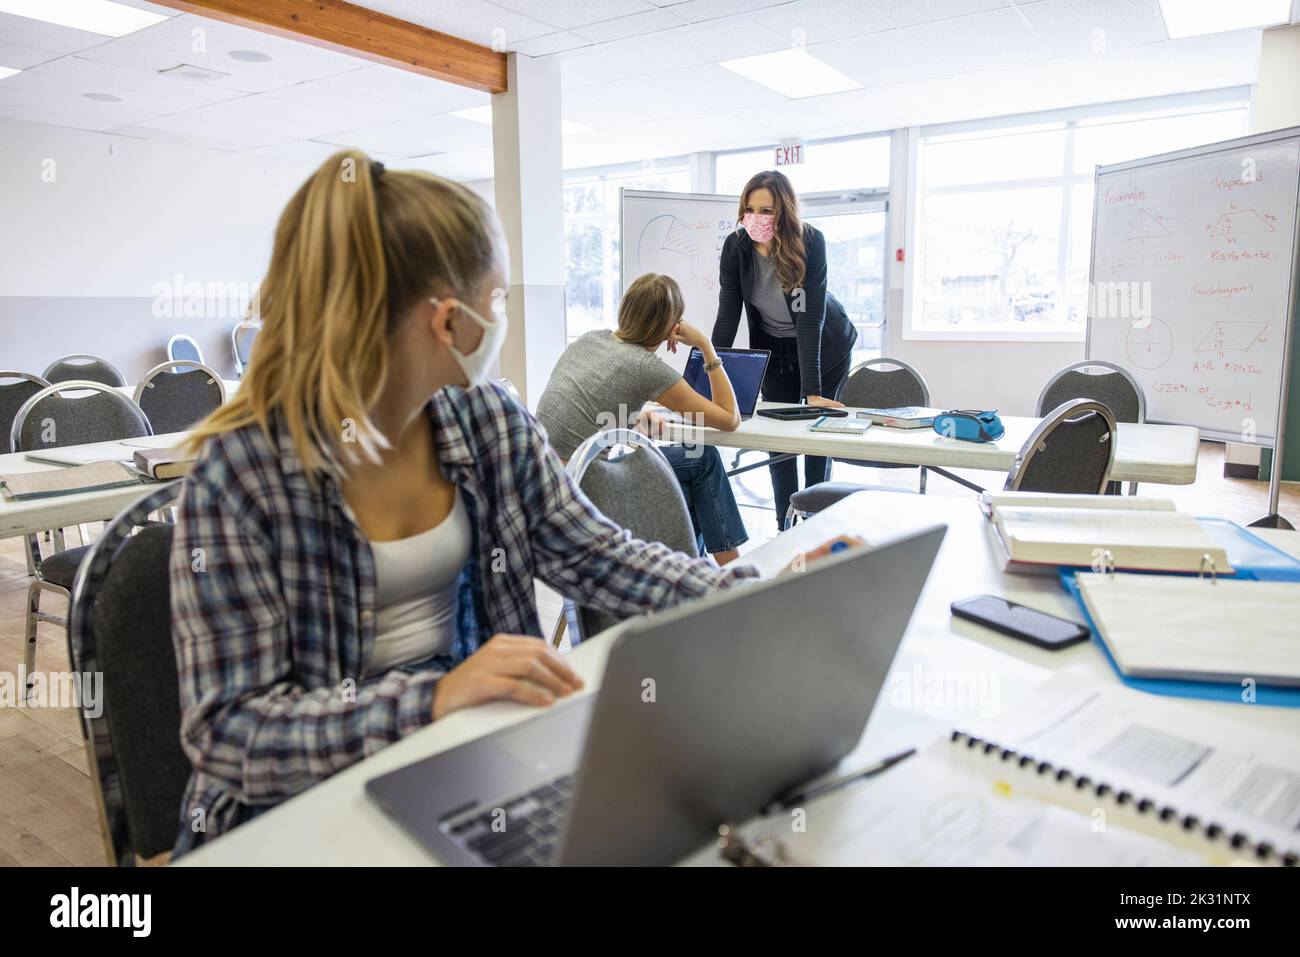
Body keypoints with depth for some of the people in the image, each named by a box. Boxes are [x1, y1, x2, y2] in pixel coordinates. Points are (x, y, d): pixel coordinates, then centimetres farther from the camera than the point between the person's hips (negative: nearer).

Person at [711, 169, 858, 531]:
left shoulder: (810, 241, -28)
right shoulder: (736, 246, -20)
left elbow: (810, 317, -33)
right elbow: (727, 315, -21)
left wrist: (813, 391, -38)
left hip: (826, 344, -2)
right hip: (774, 348, 3)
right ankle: (786, 527, 11)